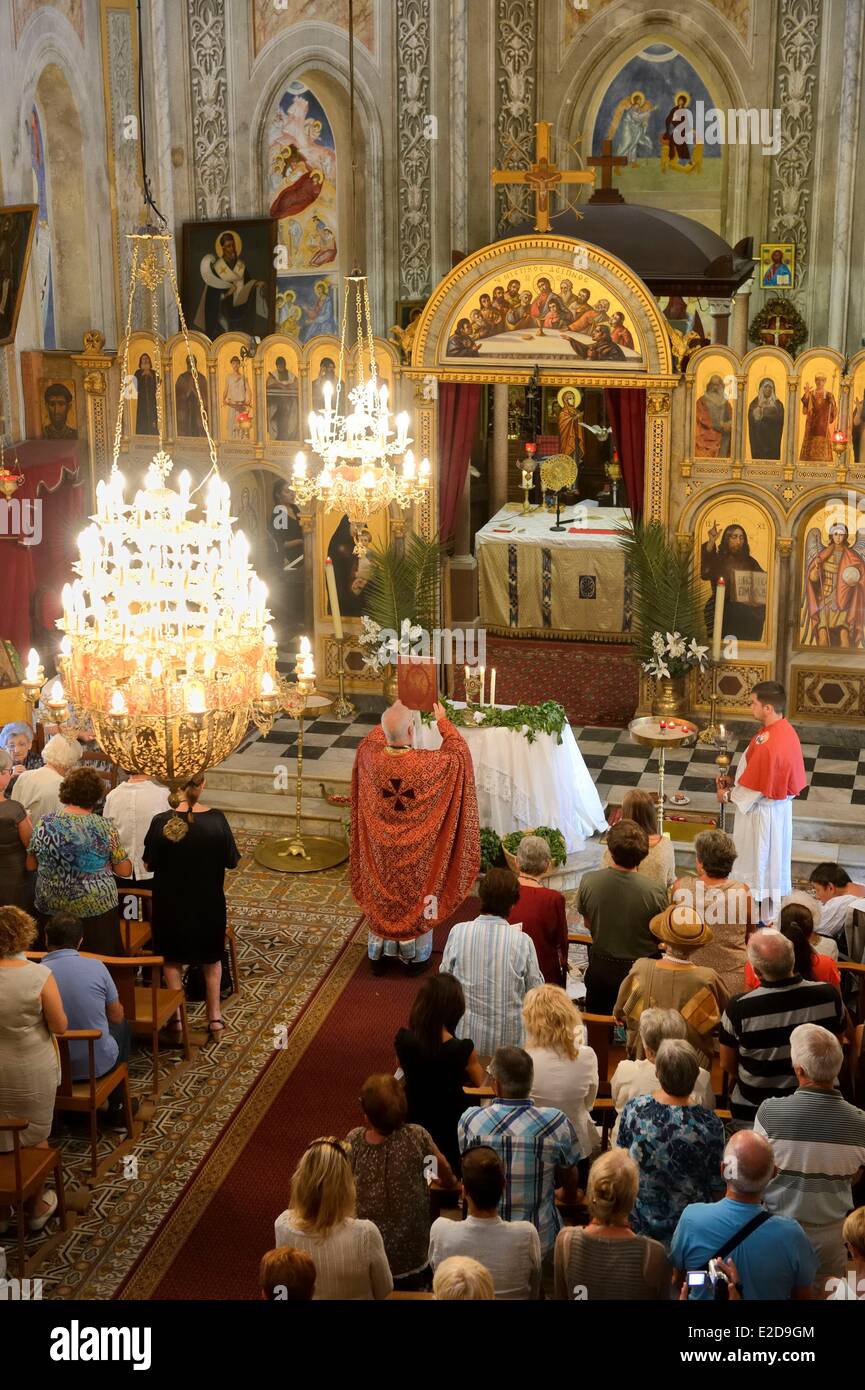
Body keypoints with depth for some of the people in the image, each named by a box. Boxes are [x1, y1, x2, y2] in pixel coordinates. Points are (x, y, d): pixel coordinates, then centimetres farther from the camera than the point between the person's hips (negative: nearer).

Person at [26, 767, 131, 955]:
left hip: (51, 908, 3)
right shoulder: (104, 827, -10)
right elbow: (125, 871, -4)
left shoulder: (45, 823, -3)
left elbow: (31, 865, 9)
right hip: (95, 909, -3)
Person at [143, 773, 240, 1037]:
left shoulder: (161, 822, -20)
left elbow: (149, 865, -9)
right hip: (209, 903, 1)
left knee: (173, 959, 20)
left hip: (170, 904, -1)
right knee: (211, 958, 22)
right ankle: (215, 1016, 27)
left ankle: (177, 1018, 23)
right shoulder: (217, 820, -17)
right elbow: (232, 861, -7)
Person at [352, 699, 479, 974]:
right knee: (414, 893, 17)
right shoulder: (428, 763, -28)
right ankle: (414, 954, 31)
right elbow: (459, 751, -8)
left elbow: (369, 741, 9)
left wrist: (392, 716, 16)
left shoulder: (370, 758, -18)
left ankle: (379, 952, 34)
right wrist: (442, 721, 4)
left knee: (380, 892, 20)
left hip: (381, 850, 3)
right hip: (416, 849, -3)